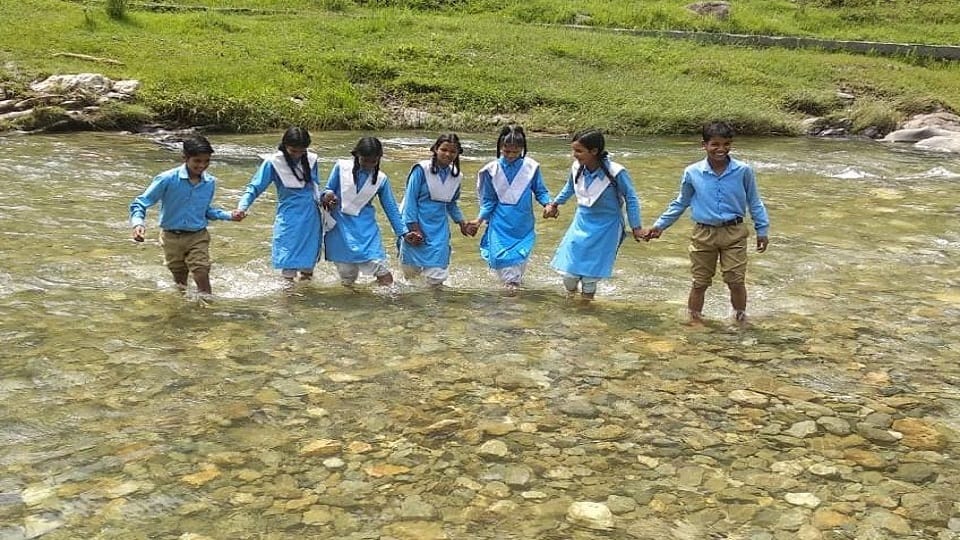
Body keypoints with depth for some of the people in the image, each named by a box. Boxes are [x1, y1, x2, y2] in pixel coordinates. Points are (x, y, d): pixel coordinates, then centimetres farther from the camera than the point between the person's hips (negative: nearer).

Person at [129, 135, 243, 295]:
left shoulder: (210, 182, -4)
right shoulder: (167, 179, -17)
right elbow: (140, 204, -12)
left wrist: (229, 215, -2)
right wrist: (138, 223, -31)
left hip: (198, 237, 1)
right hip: (172, 238, -1)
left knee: (202, 278, -9)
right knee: (180, 285, 14)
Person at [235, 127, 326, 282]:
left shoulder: (311, 160, 2)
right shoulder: (273, 162, -9)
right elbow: (255, 187, -8)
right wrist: (242, 207, -21)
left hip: (311, 218, 4)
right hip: (289, 218, -3)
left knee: (310, 258, 12)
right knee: (289, 262, -6)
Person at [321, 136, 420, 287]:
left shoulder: (381, 179, 1)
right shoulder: (341, 167, -4)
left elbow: (391, 208, 8)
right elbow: (328, 190, 5)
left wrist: (404, 232, 4)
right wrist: (327, 197, -18)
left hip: (366, 228, 1)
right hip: (340, 227, -1)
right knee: (347, 281, 2)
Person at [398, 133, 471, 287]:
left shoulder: (456, 176, 5)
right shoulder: (422, 169, -11)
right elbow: (410, 199, -10)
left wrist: (462, 223, 11)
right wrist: (415, 229, -13)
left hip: (439, 227, 4)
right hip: (416, 224, -4)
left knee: (436, 277, -2)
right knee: (411, 271, 2)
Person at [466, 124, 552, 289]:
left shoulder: (531, 167, -7)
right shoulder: (492, 169, -6)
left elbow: (540, 191, 2)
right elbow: (488, 200, 1)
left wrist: (548, 204, -18)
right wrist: (480, 219, -8)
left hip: (523, 223, 0)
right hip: (500, 223, 0)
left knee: (520, 254, 9)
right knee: (499, 254, -7)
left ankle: (515, 280, 31)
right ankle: (511, 280, 13)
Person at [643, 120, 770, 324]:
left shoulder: (743, 171, -6)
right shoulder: (692, 173, -4)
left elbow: (754, 203, 6)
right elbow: (680, 203, 10)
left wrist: (762, 230, 6)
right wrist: (660, 225, 10)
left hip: (734, 233, -1)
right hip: (703, 234, 1)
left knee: (736, 281, 2)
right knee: (700, 282, 10)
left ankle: (741, 320, 21)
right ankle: (694, 321, 23)